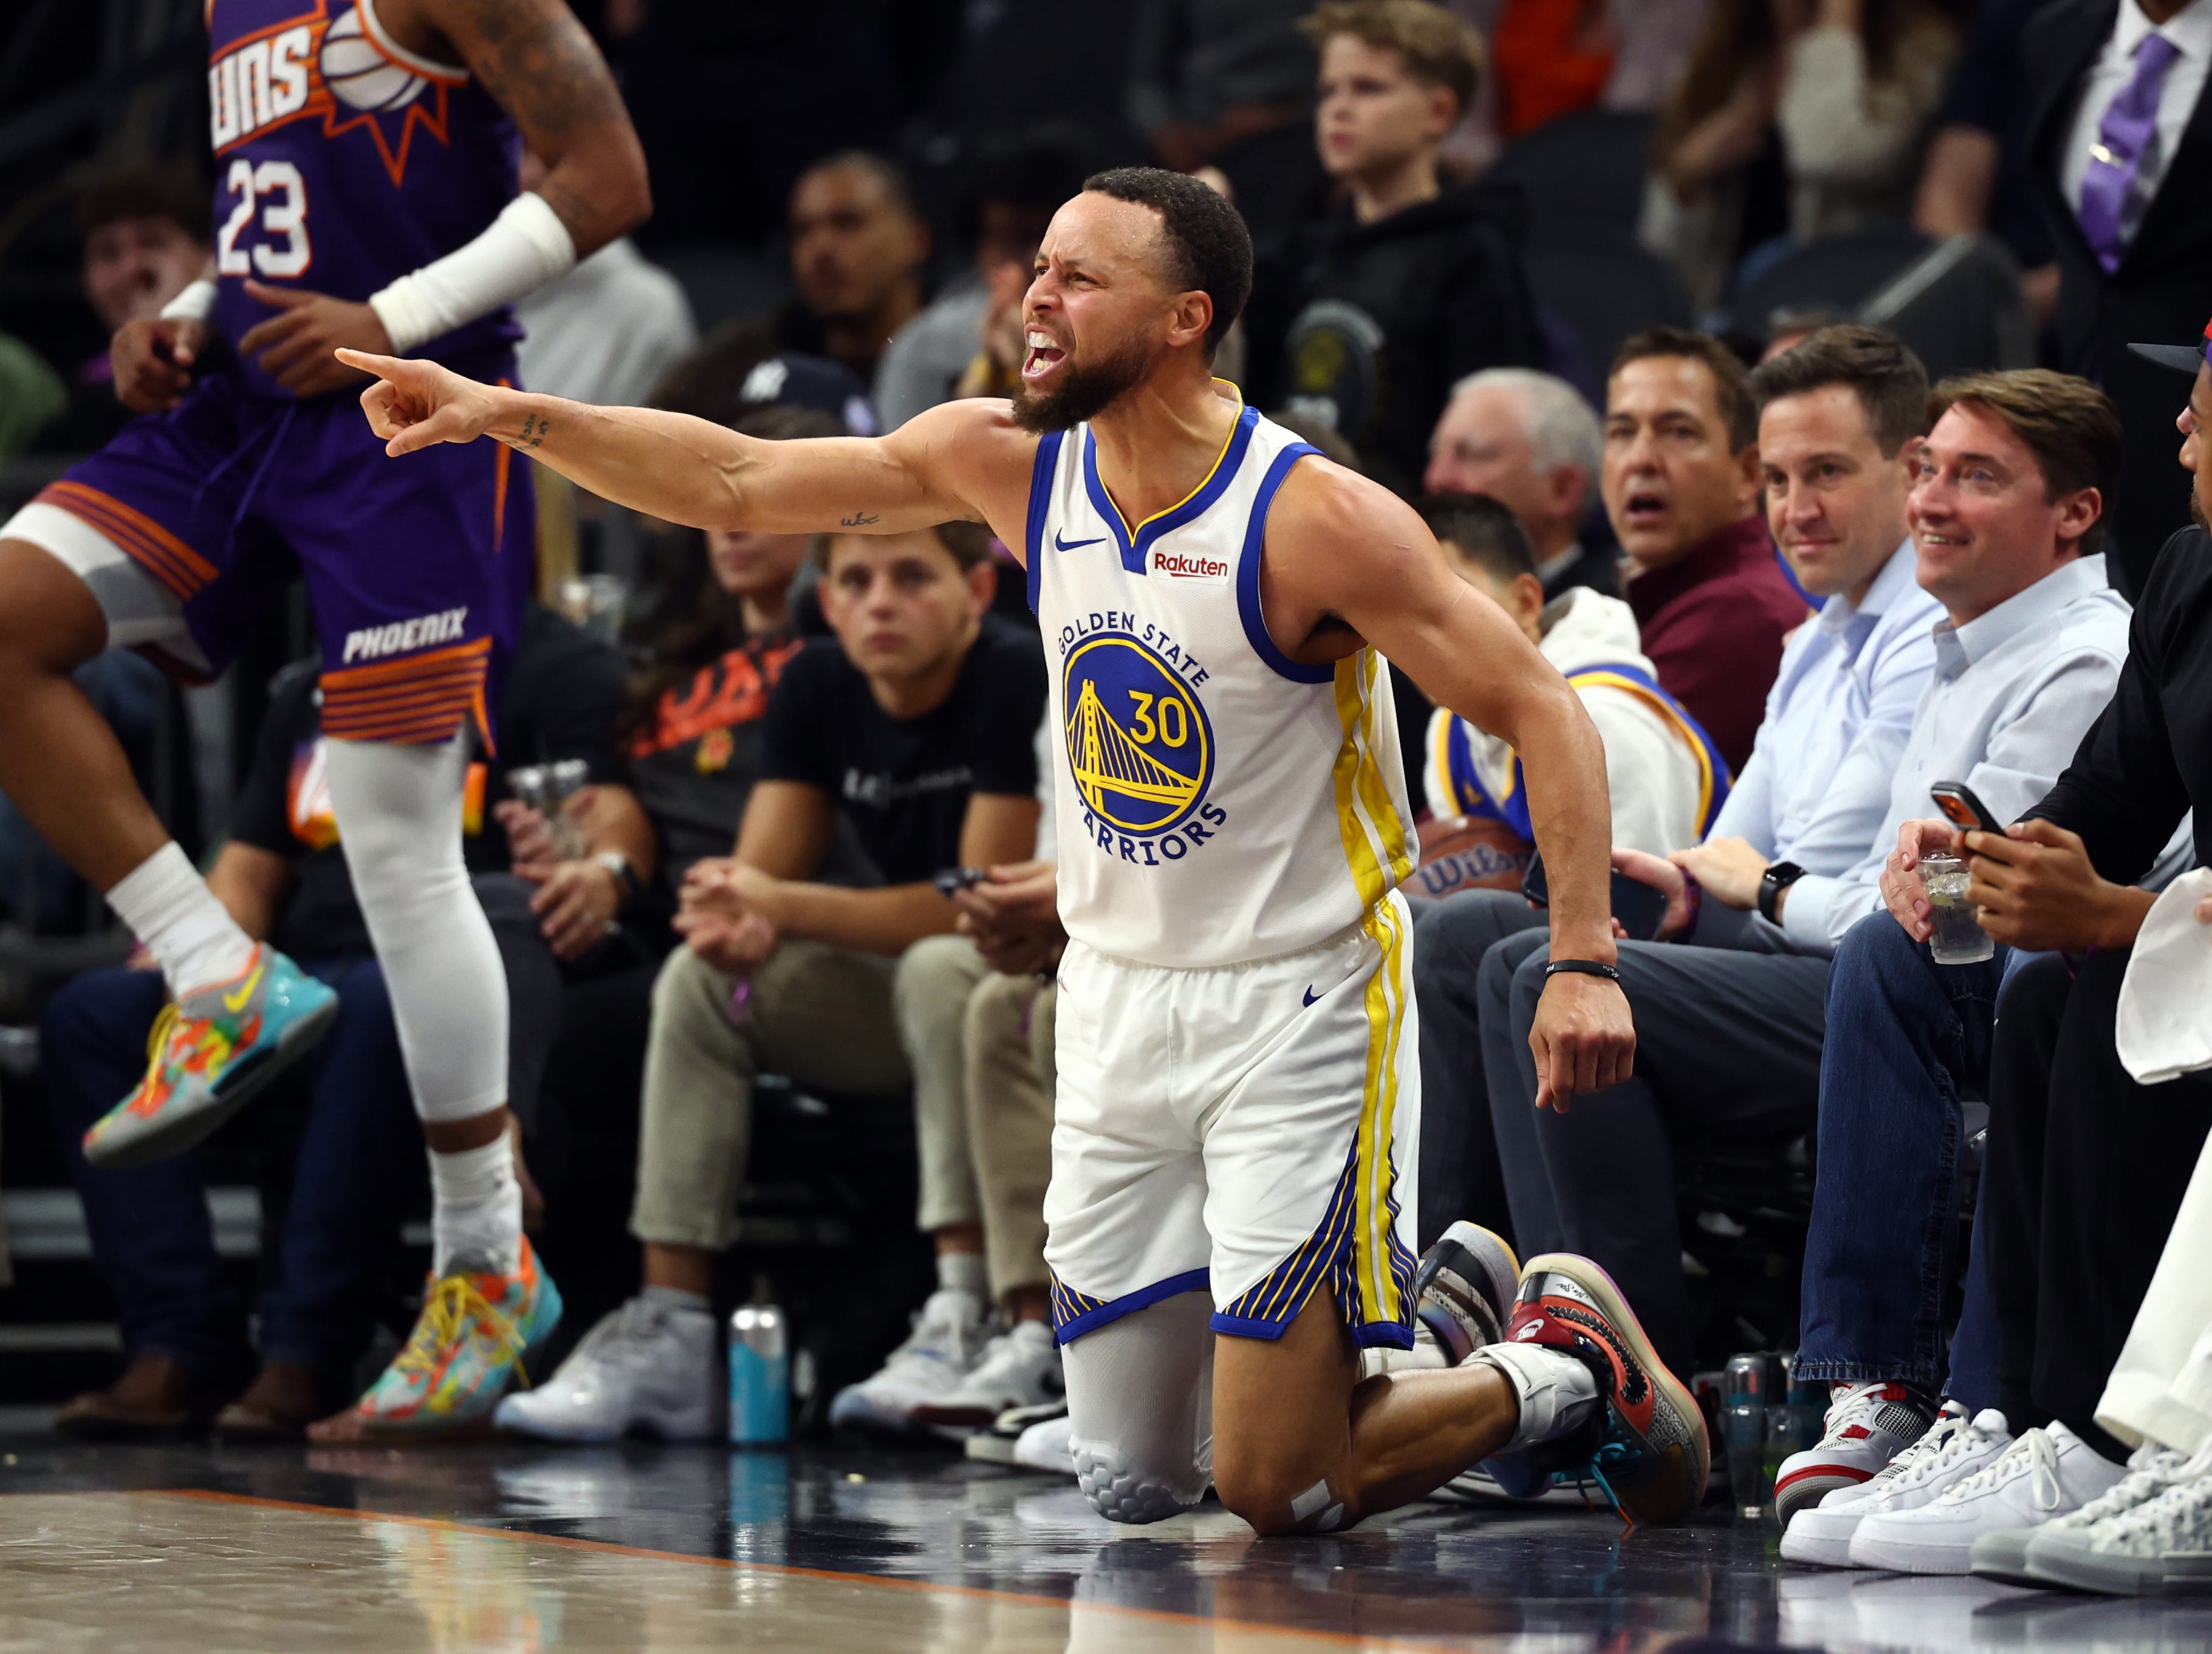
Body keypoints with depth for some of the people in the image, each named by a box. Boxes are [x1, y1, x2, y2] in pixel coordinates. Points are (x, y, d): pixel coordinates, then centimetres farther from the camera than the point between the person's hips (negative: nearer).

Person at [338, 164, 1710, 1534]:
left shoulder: (1315, 519, -19)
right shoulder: (1011, 461, -2)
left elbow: (1542, 711, -16)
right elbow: (734, 483, 4)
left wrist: (1584, 960, -26)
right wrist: (508, 414, -6)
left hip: (1295, 1008, -6)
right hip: (1117, 1002, 6)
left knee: (1278, 1493, -11)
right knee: (1131, 1486, 10)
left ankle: (1572, 1365, 15)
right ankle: (1446, 1300, 32)